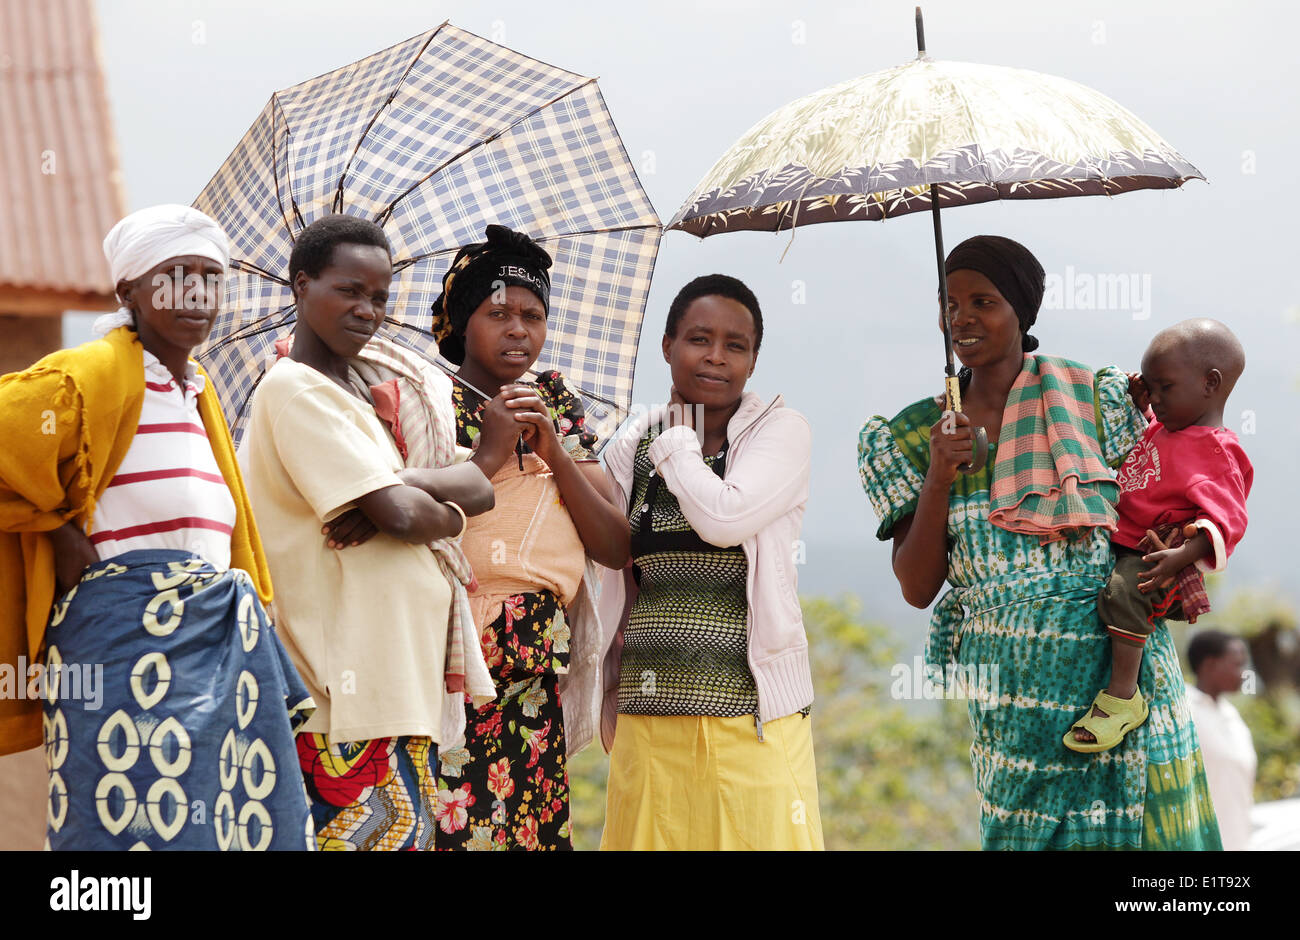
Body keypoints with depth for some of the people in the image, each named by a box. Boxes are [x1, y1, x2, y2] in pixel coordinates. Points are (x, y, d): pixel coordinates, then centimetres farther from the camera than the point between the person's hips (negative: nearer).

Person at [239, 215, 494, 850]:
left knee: (409, 830, 7)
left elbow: (478, 487, 9)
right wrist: (449, 516, 3)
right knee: (374, 834, -12)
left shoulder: (366, 389, 19)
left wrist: (404, 486, -10)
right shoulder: (296, 387, -9)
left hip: (401, 685, 9)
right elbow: (400, 514, -19)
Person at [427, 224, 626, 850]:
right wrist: (489, 454, -12)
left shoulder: (555, 404, 16)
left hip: (537, 678, 5)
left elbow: (617, 549, 8)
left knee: (531, 832, -4)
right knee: (447, 826, -16)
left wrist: (555, 453, -3)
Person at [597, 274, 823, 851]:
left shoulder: (780, 431, 0)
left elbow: (723, 519, -18)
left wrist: (678, 441, -4)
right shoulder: (631, 449, 11)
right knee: (650, 834, 2)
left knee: (759, 833, -8)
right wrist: (610, 693, 16)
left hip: (750, 710, -3)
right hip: (649, 712, 3)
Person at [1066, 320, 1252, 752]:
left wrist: (1180, 557, -42)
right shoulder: (1163, 428, 14)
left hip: (1151, 558, -11)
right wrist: (1139, 404, 16)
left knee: (1122, 590, -38)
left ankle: (1123, 697, -32)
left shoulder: (1214, 452, -16)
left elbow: (1225, 520, -27)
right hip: (1119, 545, 11)